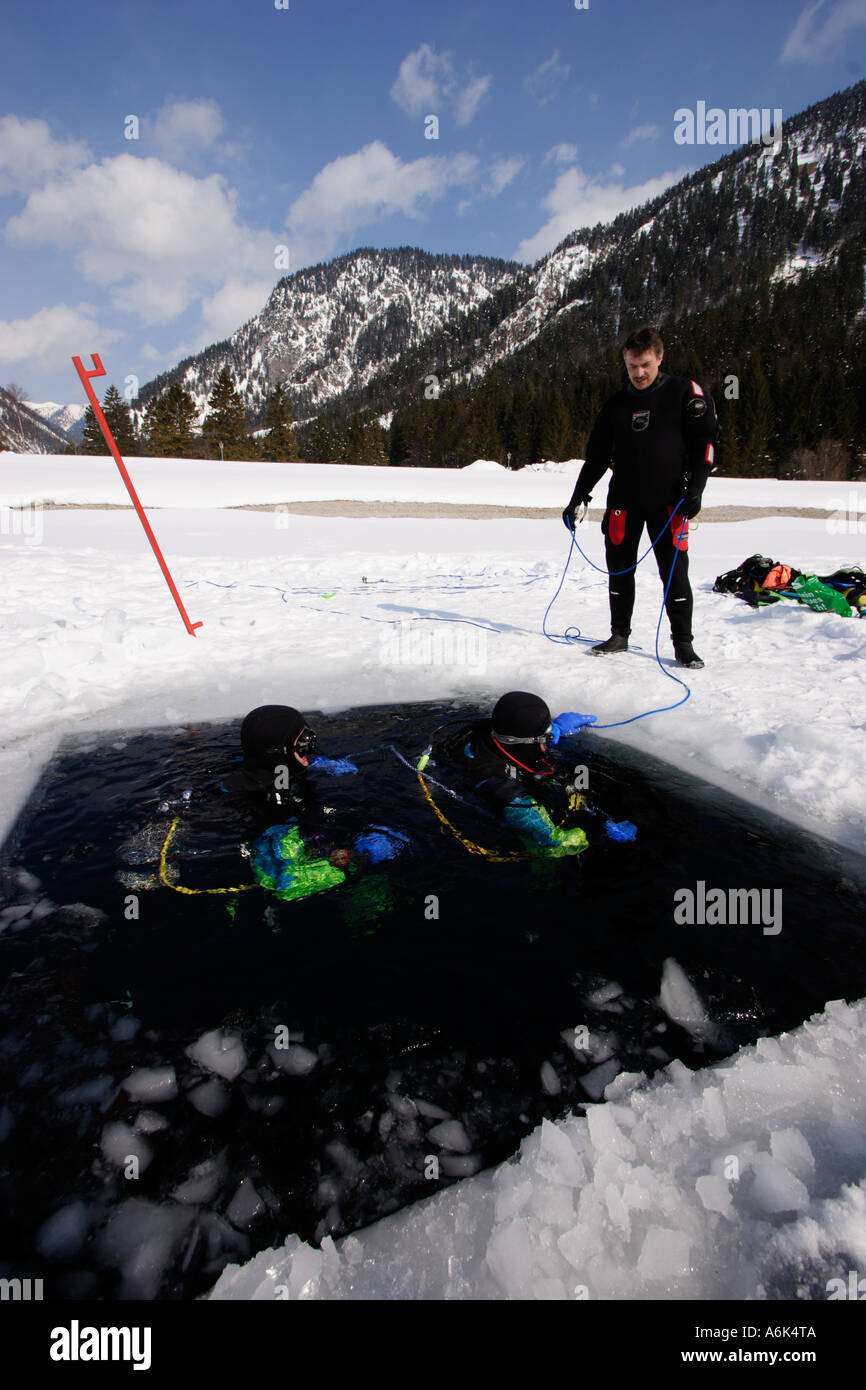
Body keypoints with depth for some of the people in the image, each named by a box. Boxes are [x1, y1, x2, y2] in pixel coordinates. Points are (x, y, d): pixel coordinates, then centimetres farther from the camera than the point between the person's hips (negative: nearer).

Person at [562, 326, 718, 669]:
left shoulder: (686, 393, 1)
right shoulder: (615, 406, 11)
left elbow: (705, 442, -3)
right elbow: (597, 457, 13)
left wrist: (695, 490, -14)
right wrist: (578, 498, 5)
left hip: (668, 500, -3)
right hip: (624, 500, 4)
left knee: (674, 571, -5)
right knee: (619, 569, 5)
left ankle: (683, 643, 4)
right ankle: (619, 635, 18)